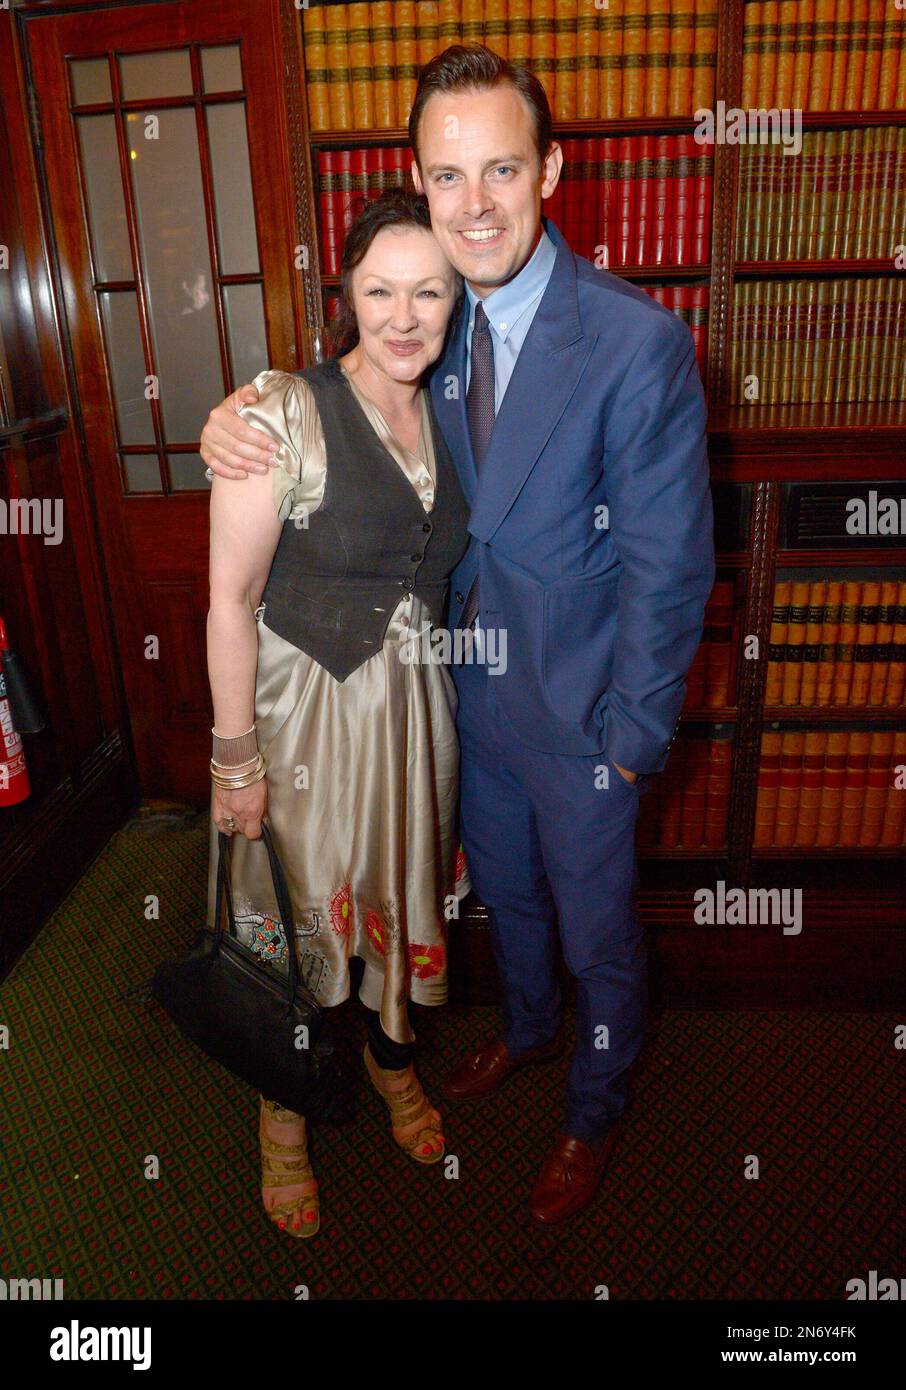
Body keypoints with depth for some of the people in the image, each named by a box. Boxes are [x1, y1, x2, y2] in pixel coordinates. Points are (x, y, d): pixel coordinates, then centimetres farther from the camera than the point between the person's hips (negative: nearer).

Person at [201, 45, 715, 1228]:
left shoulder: (638, 342, -21)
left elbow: (667, 565, -18)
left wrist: (635, 734, -14)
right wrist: (242, 416, -12)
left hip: (582, 708, -5)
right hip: (473, 687, 6)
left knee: (596, 928, 15)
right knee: (504, 890, 26)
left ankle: (596, 1111, 45)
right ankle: (527, 1032, 57)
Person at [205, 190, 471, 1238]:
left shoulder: (442, 415, 3)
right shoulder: (283, 412, -17)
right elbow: (230, 597, -16)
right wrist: (234, 759, -15)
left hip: (414, 698, 5)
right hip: (303, 701, -5)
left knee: (404, 883, 20)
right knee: (299, 902, 11)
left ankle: (390, 1054, 50)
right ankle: (286, 1112, 39)